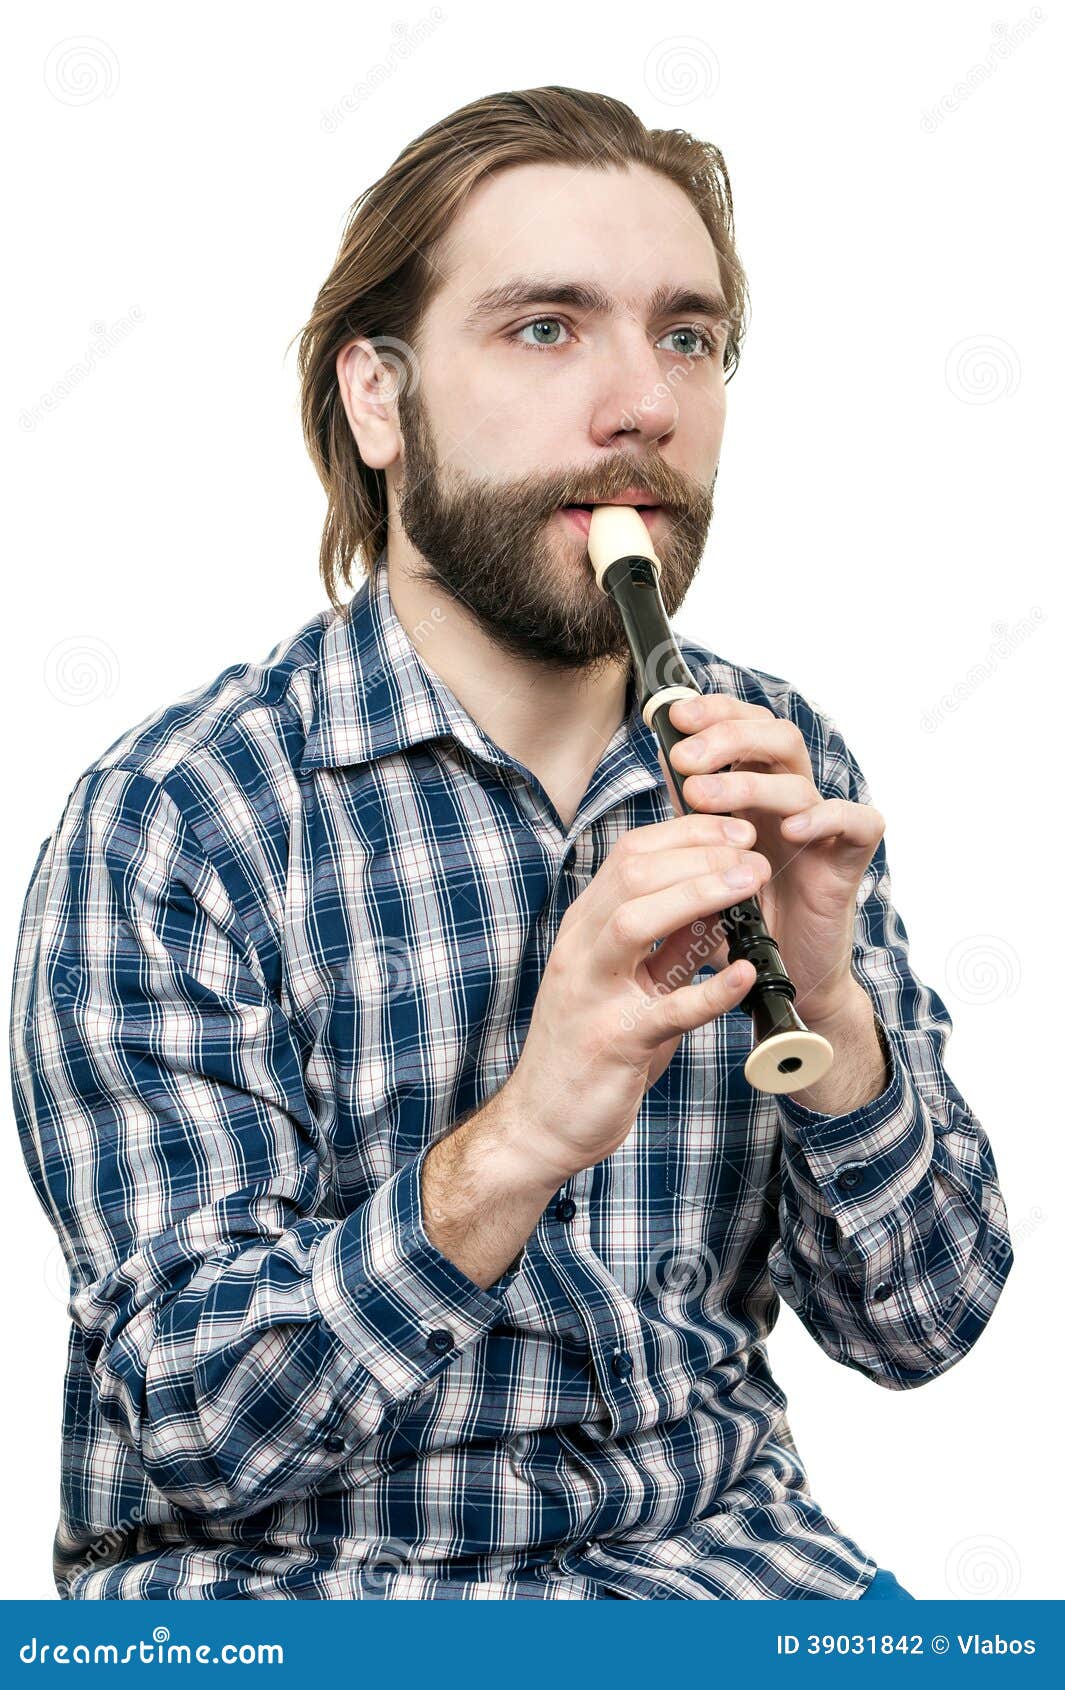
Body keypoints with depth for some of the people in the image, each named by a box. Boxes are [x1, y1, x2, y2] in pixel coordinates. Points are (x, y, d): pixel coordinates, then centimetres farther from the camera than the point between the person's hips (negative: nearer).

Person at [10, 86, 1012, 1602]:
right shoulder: (166, 828, -12)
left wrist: (825, 1004, -17)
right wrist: (514, 1147, -30)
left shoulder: (781, 772, 1)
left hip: (718, 1544, 3)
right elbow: (186, 1420, -15)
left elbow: (918, 1326, 2)